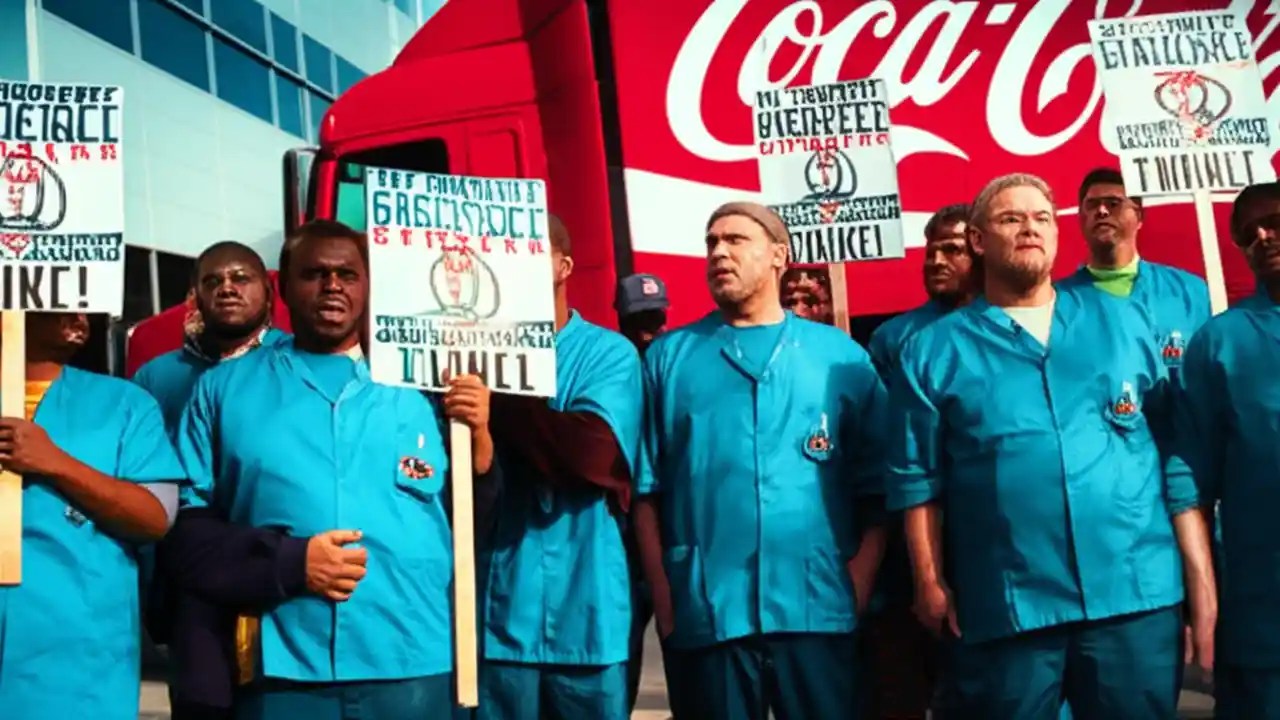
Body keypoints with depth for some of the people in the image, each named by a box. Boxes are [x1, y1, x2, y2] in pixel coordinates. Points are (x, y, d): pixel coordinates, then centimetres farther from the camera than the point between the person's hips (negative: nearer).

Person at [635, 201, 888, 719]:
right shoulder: (668, 357, 8)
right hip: (708, 613, 1)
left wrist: (859, 585, -5)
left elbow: (877, 485, 5)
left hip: (818, 609, 0)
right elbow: (646, 487, 4)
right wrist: (663, 599, -3)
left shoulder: (841, 356, 8)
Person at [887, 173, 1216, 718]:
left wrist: (1202, 586, 2)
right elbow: (917, 479, 3)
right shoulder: (934, 350, 5)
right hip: (1004, 609, -1)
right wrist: (931, 585, -4)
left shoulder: (1125, 323, 10)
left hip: (1138, 595, 2)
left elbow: (1177, 456, 7)